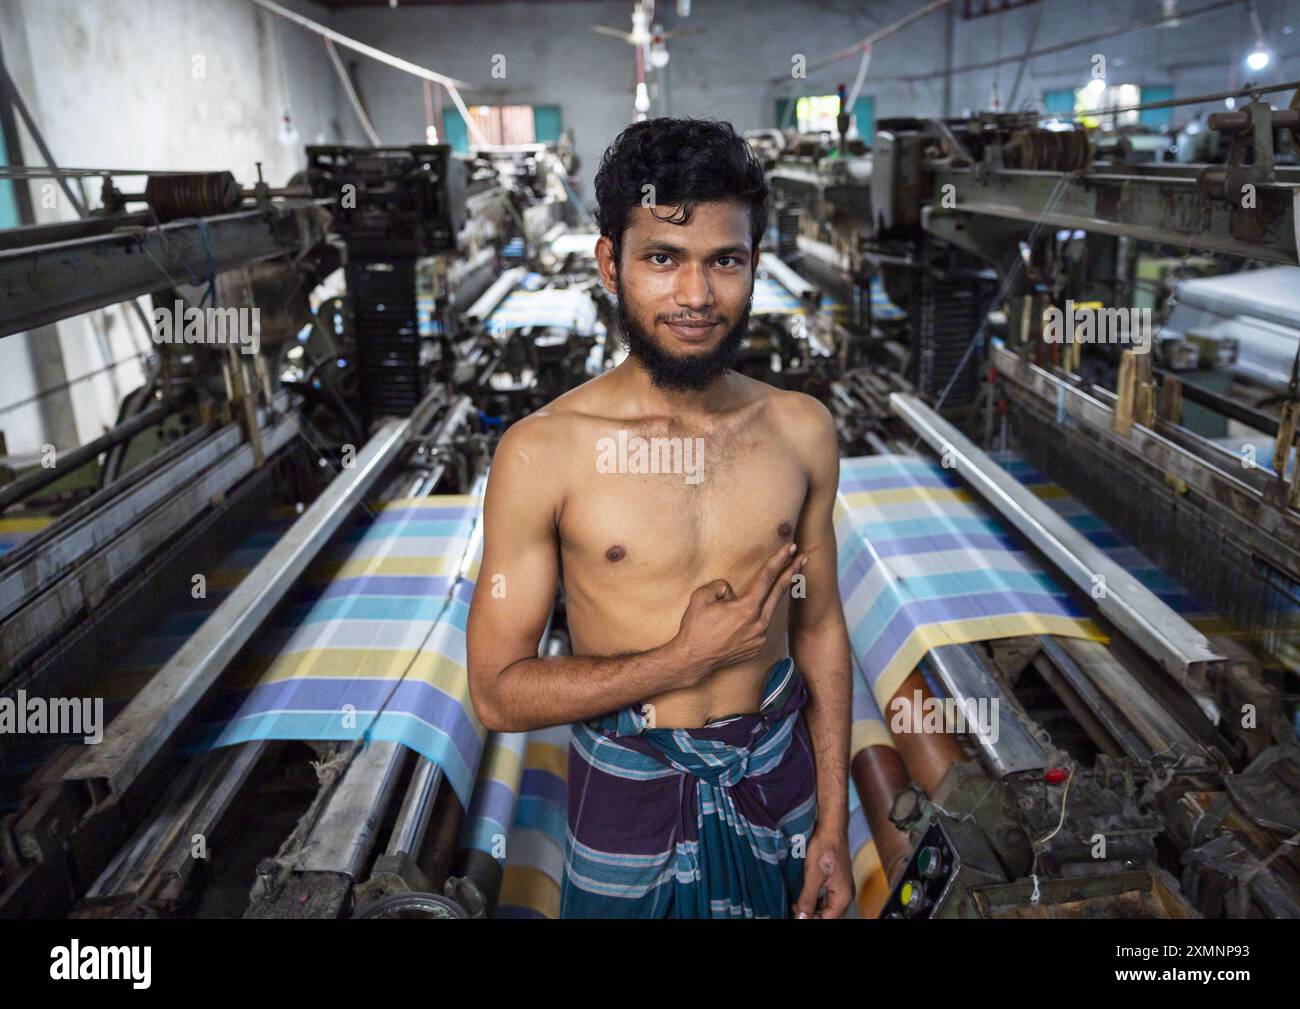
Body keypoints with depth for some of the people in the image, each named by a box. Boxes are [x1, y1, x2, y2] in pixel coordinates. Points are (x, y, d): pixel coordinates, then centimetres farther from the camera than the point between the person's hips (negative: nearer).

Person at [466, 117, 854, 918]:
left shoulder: (802, 430, -7)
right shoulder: (543, 452, -18)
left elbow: (820, 624, 2)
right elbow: (498, 692, -14)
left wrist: (833, 822, 3)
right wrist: (687, 657, -20)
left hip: (779, 780, 3)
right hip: (630, 796, -2)